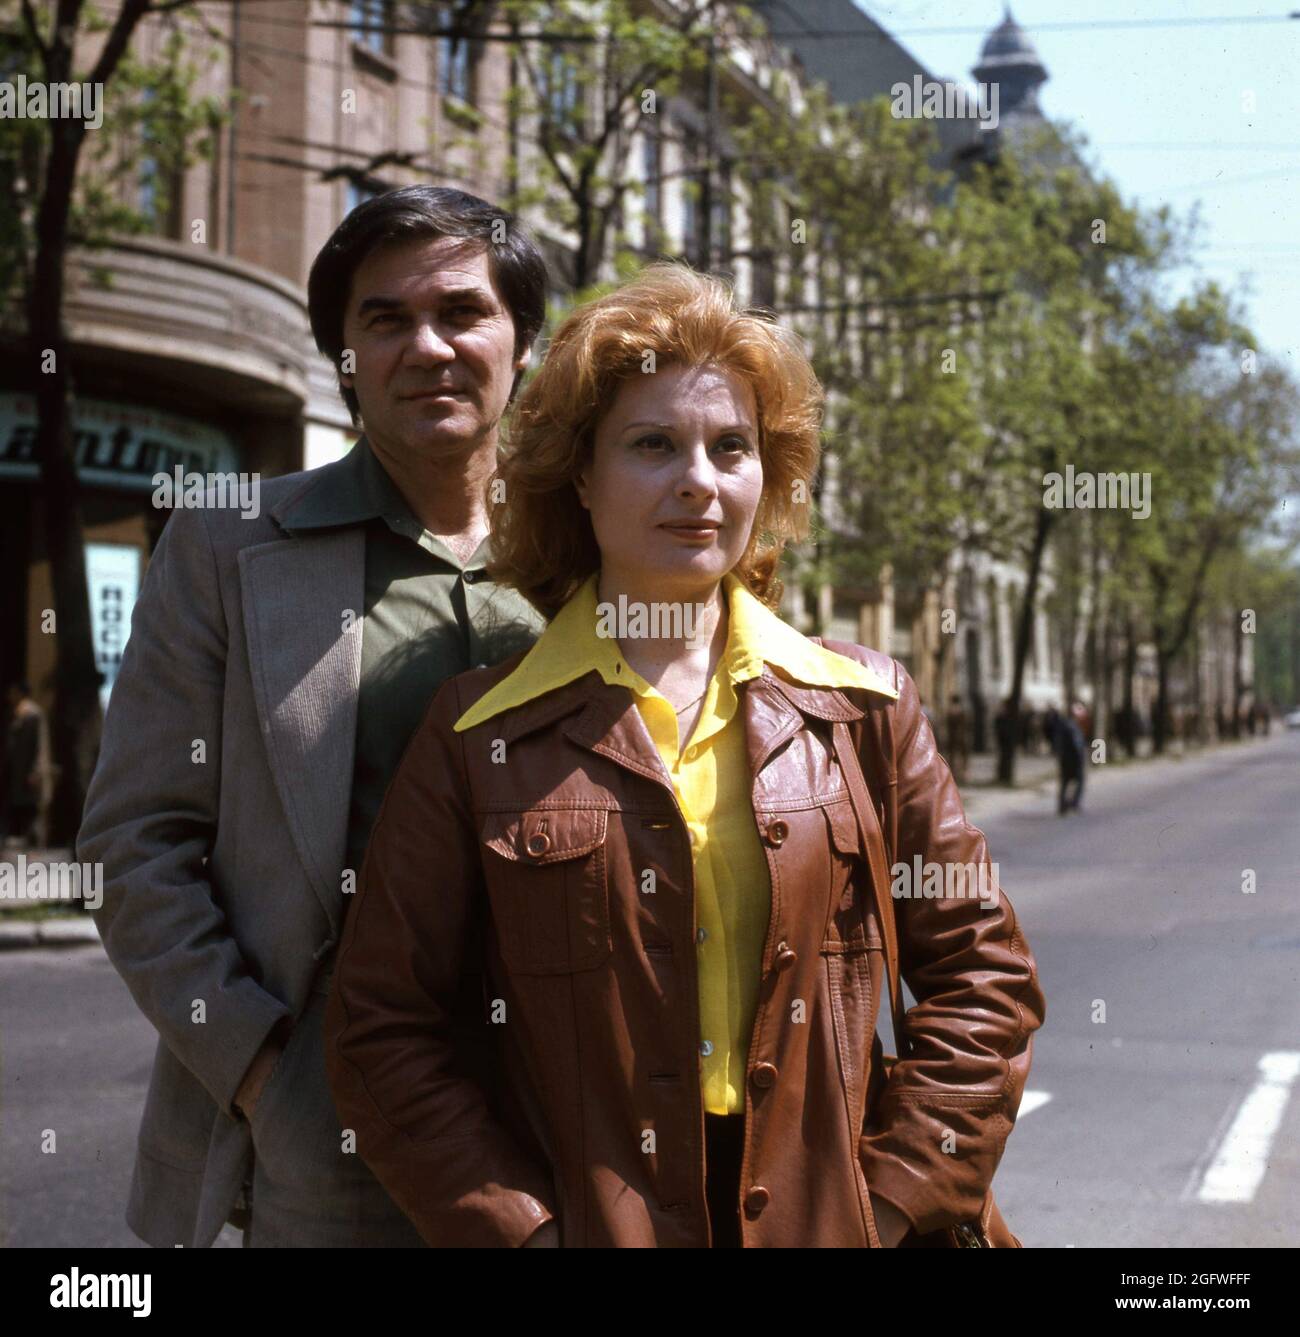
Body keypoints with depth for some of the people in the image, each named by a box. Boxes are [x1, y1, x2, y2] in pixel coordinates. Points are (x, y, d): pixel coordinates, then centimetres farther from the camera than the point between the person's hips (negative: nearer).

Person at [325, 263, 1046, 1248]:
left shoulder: (863, 706, 2)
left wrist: (890, 1210, -4)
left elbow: (984, 974, 3)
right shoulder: (479, 735, -3)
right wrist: (524, 1234, -11)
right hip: (588, 1219, -1)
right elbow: (386, 1031, -3)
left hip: (821, 1224, 2)